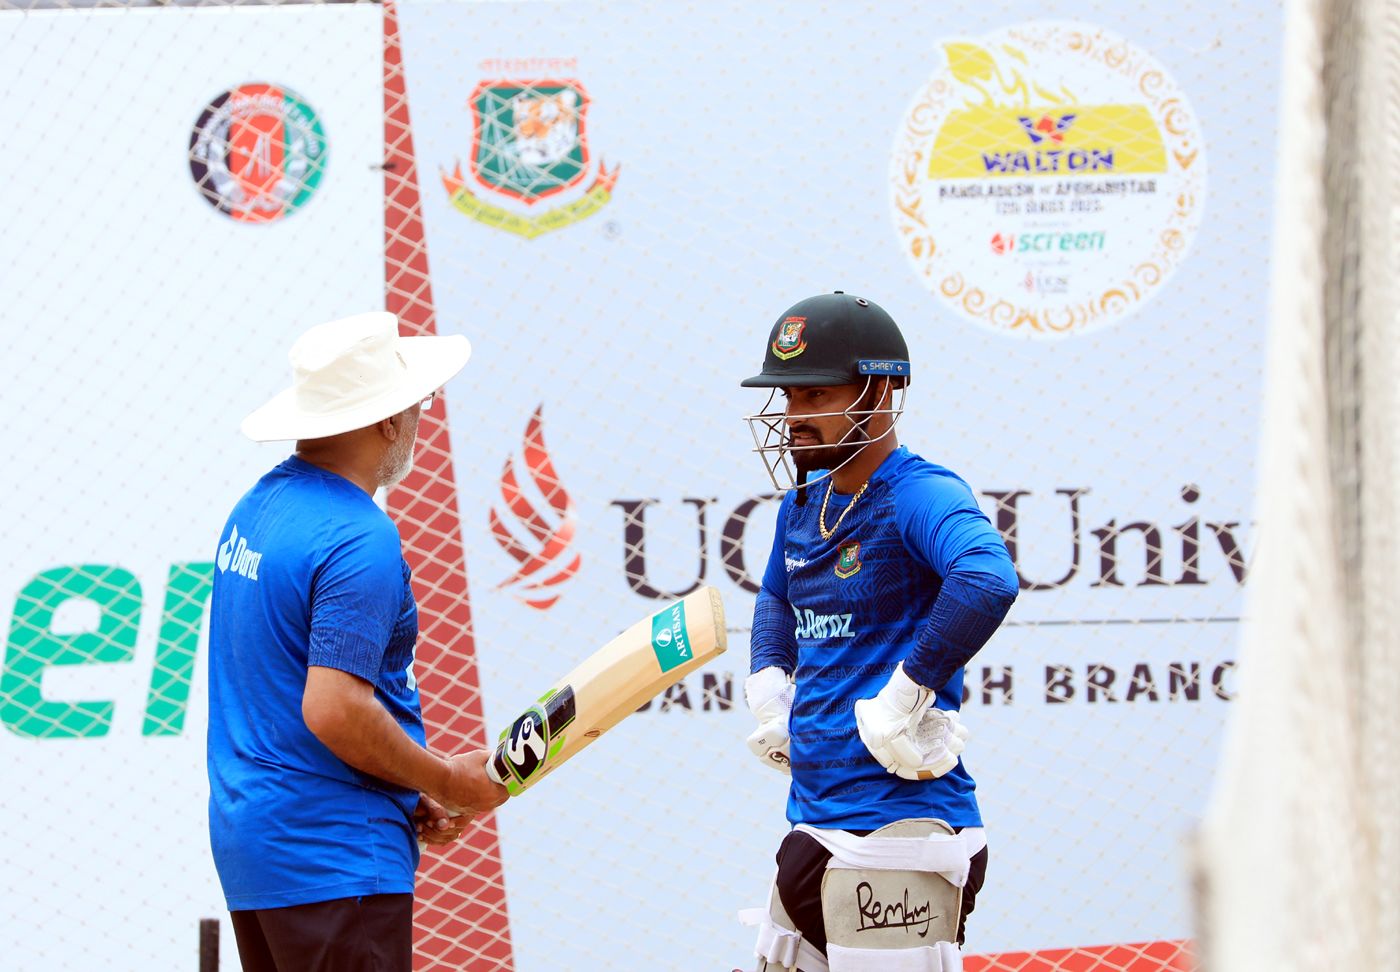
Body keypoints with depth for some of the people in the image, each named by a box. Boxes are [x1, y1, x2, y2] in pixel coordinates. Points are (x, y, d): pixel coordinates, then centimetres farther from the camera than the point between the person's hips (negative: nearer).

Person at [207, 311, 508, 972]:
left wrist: (410, 793, 13)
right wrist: (447, 781, -8)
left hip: (247, 840, 9)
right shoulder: (360, 540, -18)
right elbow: (333, 710, -23)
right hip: (331, 863, -9)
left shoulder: (258, 506, 12)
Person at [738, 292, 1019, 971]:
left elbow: (988, 582, -36)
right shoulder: (804, 504, 12)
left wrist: (905, 699, -30)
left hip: (900, 824, -9)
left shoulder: (920, 496, -15)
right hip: (813, 826, 9)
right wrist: (768, 687, 15)